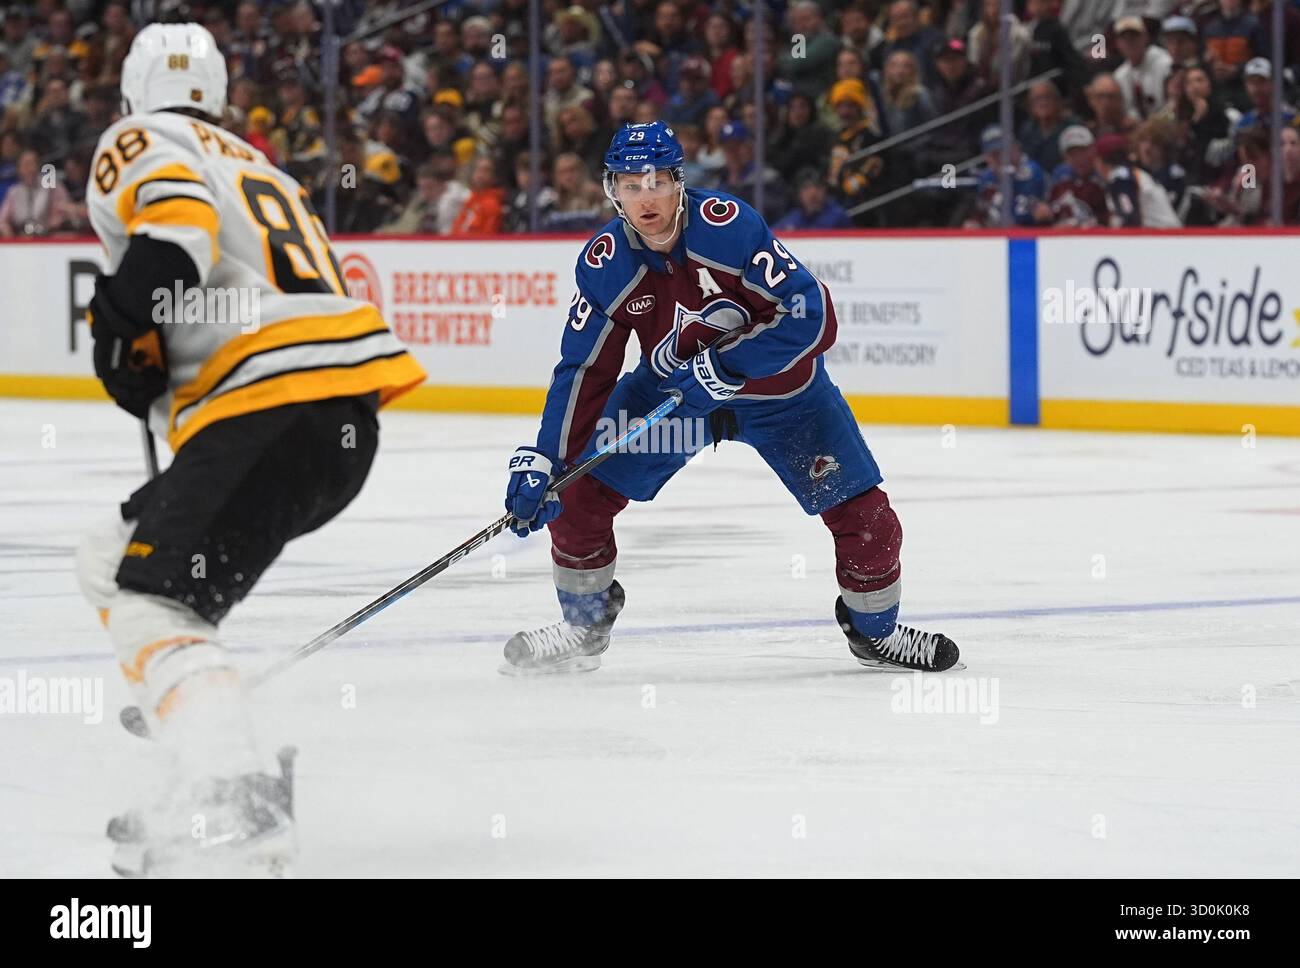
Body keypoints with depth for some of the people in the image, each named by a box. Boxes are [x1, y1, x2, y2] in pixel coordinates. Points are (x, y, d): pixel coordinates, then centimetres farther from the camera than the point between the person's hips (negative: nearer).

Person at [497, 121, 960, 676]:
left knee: (862, 513, -7)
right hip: (669, 385, 3)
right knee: (577, 498, -8)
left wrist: (725, 366, -36)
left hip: (778, 383, -3)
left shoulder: (727, 225, -31)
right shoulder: (606, 264, -18)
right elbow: (584, 371, -13)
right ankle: (584, 628, 17)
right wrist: (542, 462, -21)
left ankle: (874, 631, 23)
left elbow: (811, 314, -32)